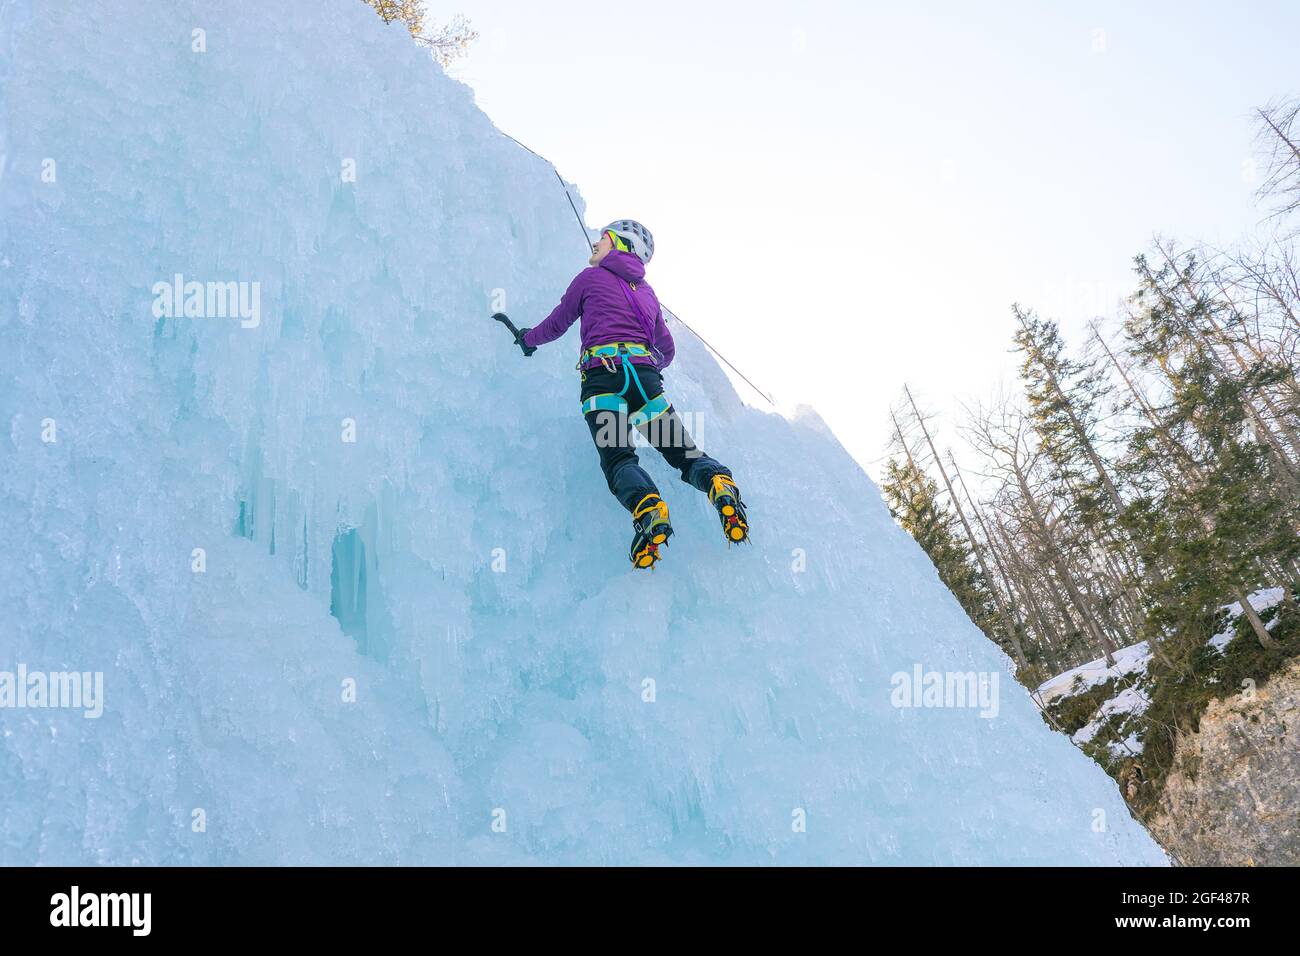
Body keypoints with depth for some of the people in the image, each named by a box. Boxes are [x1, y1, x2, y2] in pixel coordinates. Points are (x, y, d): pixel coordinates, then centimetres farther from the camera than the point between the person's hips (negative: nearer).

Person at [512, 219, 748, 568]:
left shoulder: (591, 278, 17)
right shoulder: (647, 292, 30)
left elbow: (555, 325, 25)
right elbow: (667, 350, 38)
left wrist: (527, 338, 45)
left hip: (602, 372, -4)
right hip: (644, 373, 4)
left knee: (618, 460, -13)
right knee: (683, 452, 2)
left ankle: (648, 509, -43)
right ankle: (720, 483, -30)